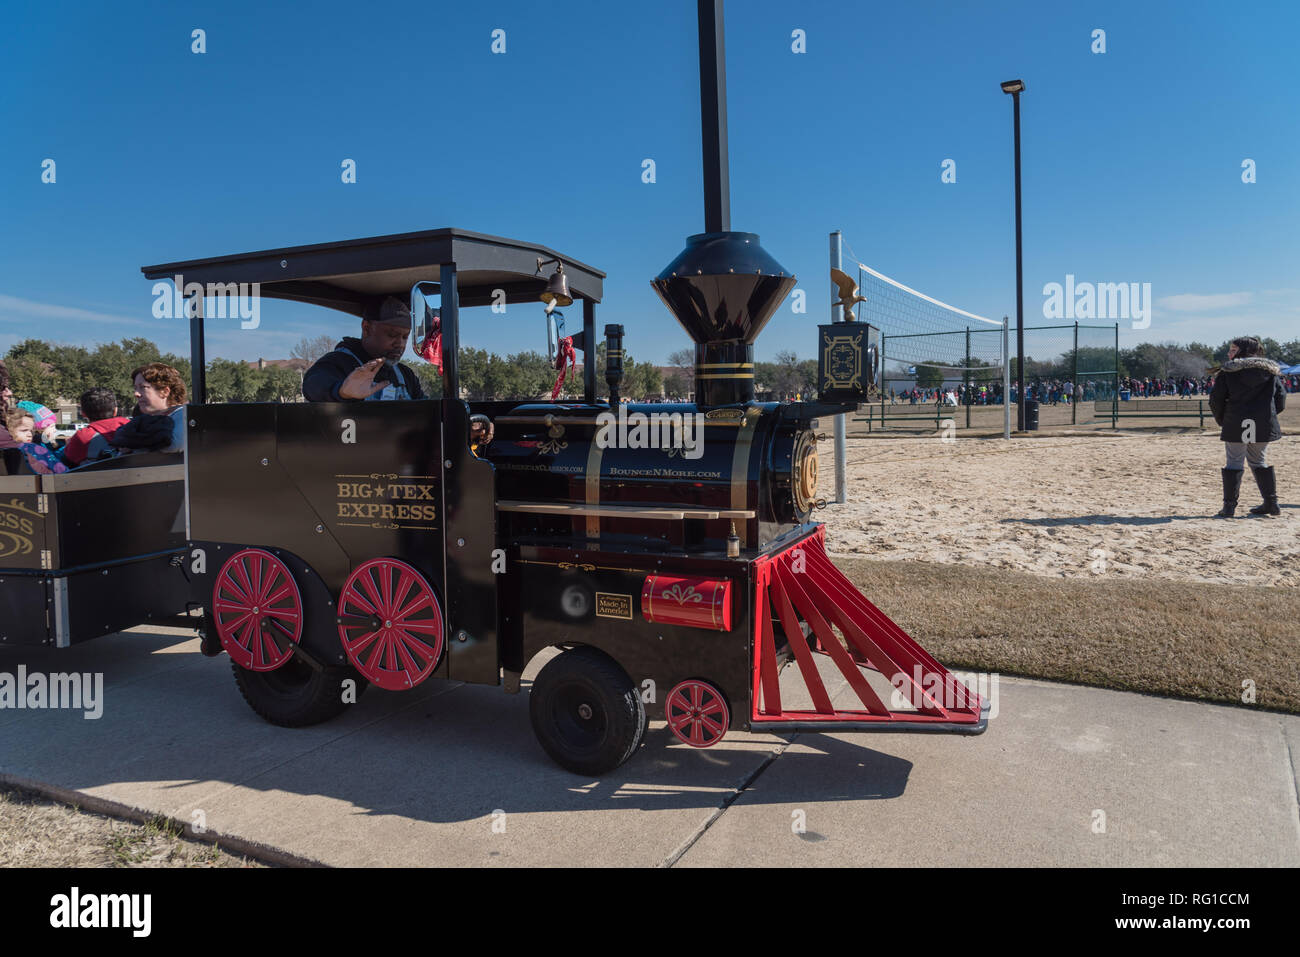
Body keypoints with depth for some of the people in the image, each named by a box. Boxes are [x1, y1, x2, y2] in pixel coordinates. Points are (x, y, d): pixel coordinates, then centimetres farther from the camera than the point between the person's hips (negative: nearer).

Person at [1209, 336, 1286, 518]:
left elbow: (1216, 400, -3)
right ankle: (1271, 503, 19)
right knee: (1259, 461, 18)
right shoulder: (1271, 371, 9)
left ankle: (1229, 506, -1)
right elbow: (1280, 400, 8)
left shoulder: (1228, 371, -2)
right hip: (1264, 426, 4)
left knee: (1234, 463, 1)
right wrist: (1268, 416, 20)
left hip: (1236, 426, -4)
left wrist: (1222, 421, 10)